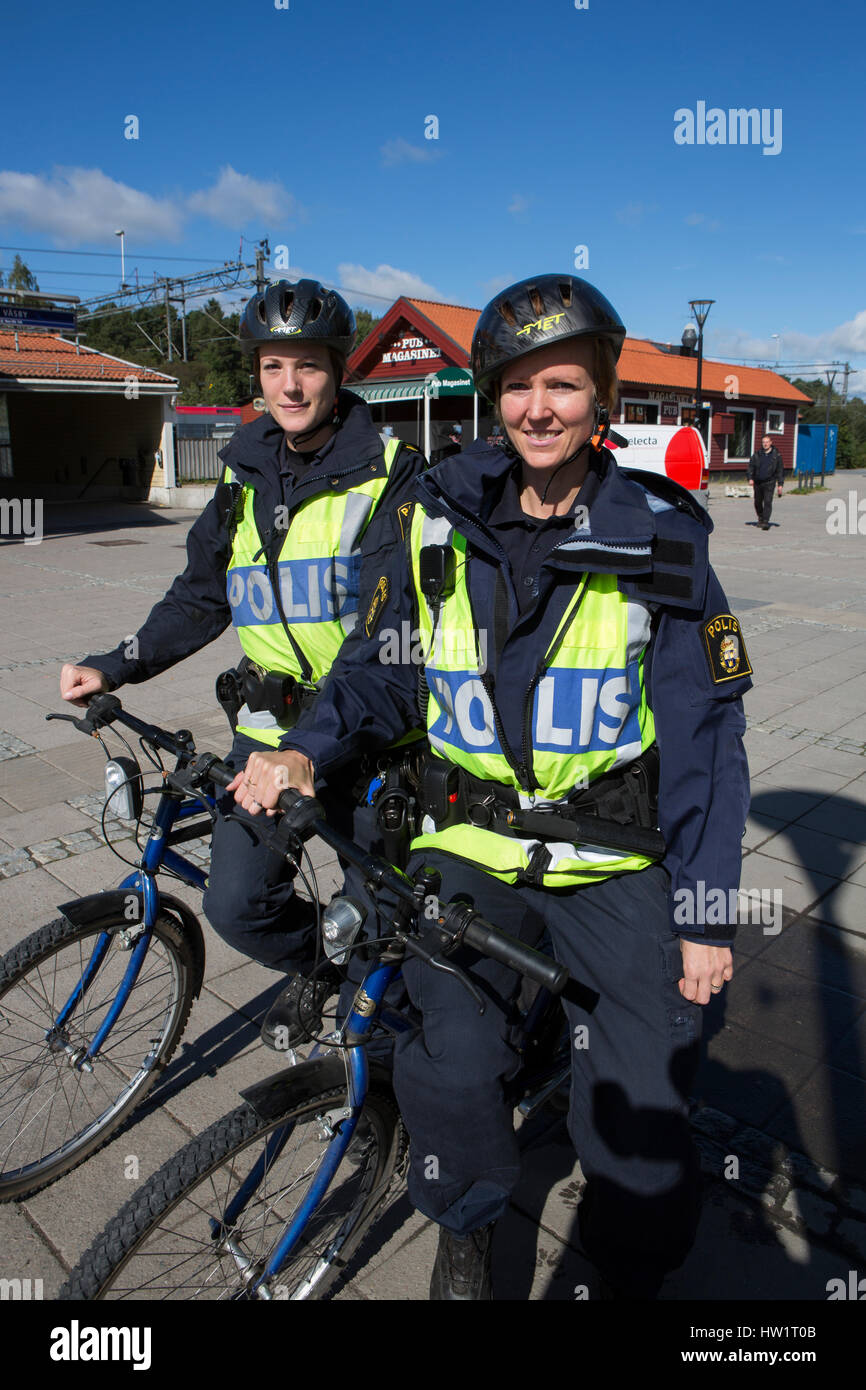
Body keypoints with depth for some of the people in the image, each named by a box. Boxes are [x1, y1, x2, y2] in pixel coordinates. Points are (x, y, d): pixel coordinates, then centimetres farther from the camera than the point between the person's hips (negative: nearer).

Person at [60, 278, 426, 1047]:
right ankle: (315, 961, 33)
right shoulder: (246, 475, 9)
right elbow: (201, 596, 16)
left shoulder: (388, 473, -9)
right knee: (236, 906, -1)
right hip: (267, 729, 4)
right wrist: (115, 666, 4)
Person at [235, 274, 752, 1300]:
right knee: (451, 1076, -1)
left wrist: (705, 913, -7)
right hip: (469, 845, 2)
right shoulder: (440, 525, 1)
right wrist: (308, 750, -8)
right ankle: (466, 1235, 34)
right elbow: (383, 668, 9)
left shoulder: (659, 544, -6)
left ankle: (633, 1274, 36)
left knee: (640, 1109, 4)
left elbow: (704, 740, -5)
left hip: (616, 863, -1)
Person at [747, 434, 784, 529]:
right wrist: (750, 478, -6)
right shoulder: (757, 454, 5)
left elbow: (780, 470, 4)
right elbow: (751, 466, 8)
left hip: (769, 483, -3)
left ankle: (765, 522, -15)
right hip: (757, 482, 3)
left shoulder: (776, 455, 1)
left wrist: (780, 484, 0)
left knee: (768, 502, -14)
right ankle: (760, 518, 36)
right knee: (758, 502, 13)